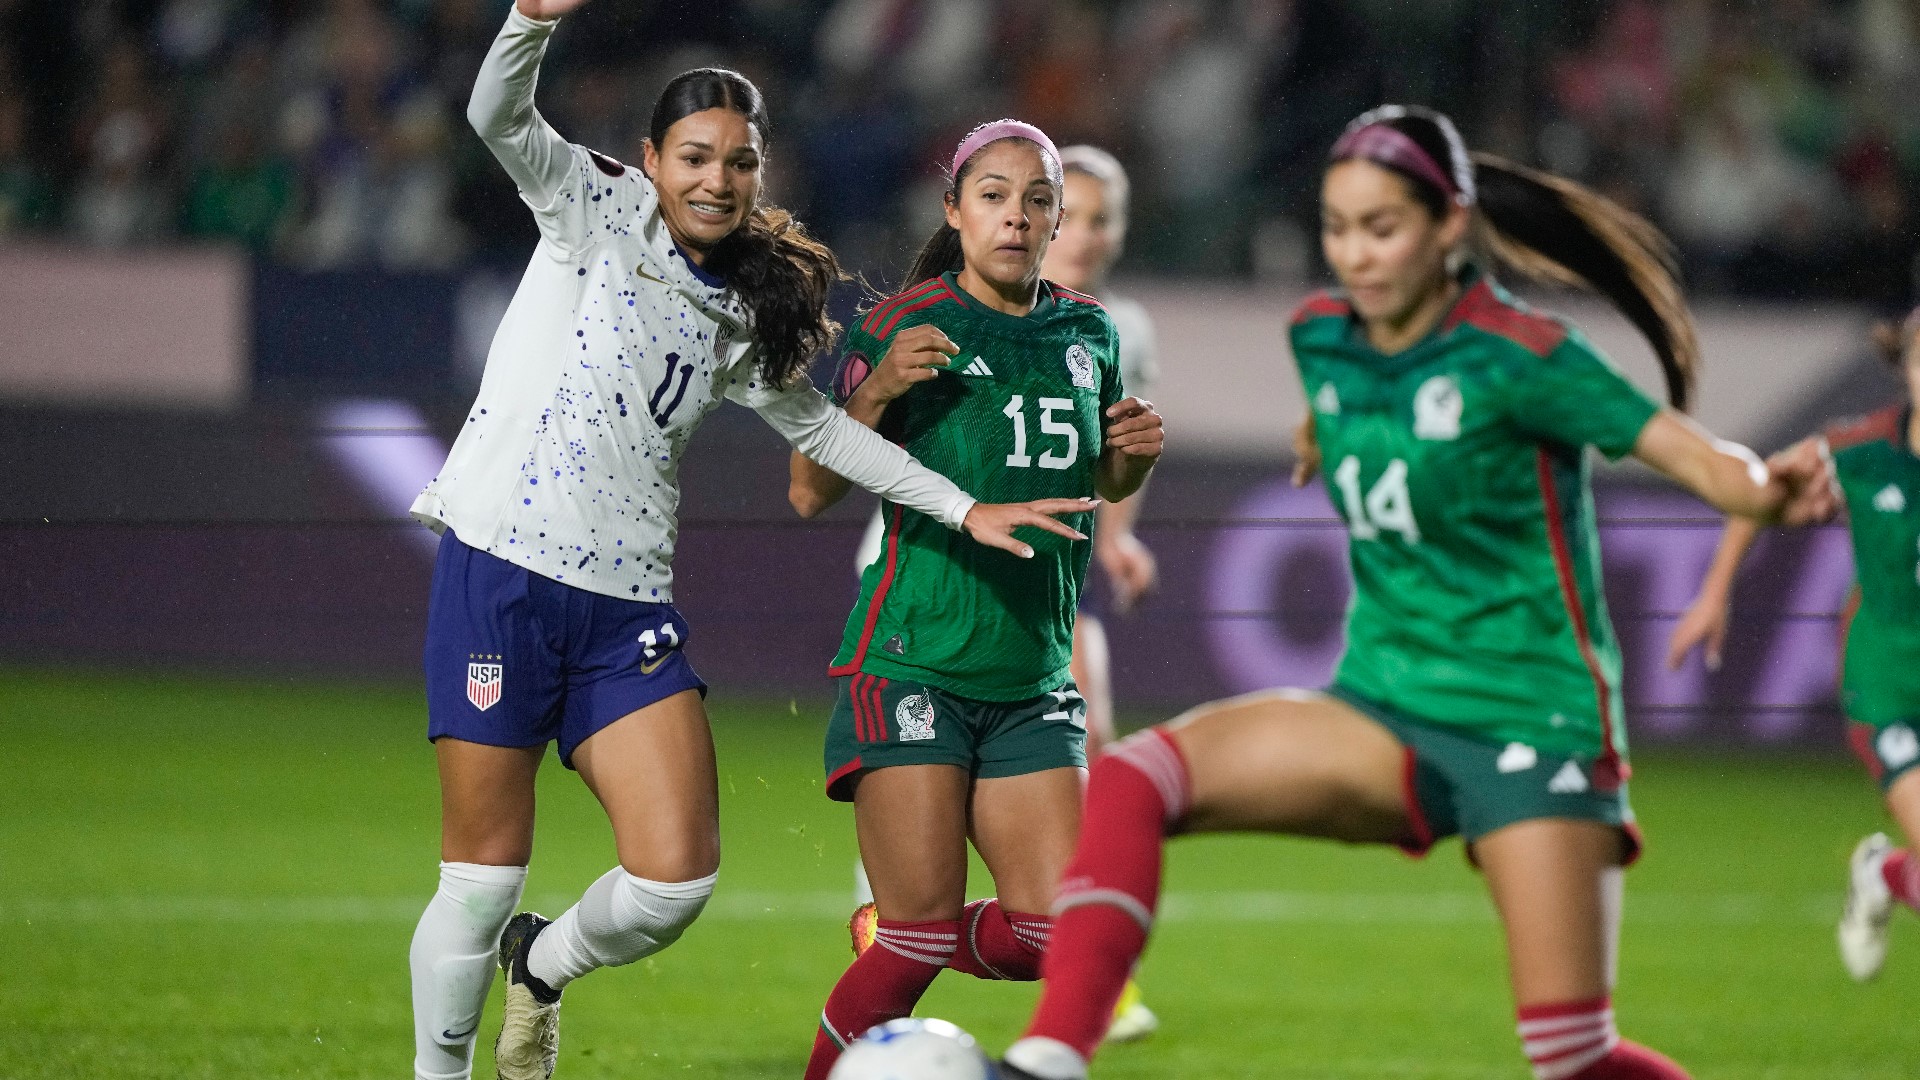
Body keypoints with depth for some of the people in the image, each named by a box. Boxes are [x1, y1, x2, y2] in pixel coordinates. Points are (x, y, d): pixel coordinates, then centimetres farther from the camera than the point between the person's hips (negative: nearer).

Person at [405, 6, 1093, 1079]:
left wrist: (964, 508, 19)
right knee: (487, 869, -3)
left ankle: (541, 967, 24)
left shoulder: (745, 317, 14)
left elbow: (822, 427, 25)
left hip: (630, 610, 5)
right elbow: (500, 118, -15)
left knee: (677, 879, -6)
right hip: (501, 575, -4)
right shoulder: (598, 212, 1)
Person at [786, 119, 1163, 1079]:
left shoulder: (1087, 332, 10)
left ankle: (890, 954, 24)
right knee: (920, 937, -10)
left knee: (1057, 931, -3)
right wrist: (875, 391, -21)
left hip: (1032, 681, 5)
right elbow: (811, 494, -5)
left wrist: (1136, 451, 4)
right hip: (911, 665, -5)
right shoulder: (907, 325, -5)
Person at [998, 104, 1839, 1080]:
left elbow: (1695, 457, -21)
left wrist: (1771, 490, -38)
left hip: (1530, 723, -5)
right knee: (1128, 783, -18)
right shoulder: (1321, 340, 3)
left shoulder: (1516, 356, -15)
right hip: (1383, 715, 6)